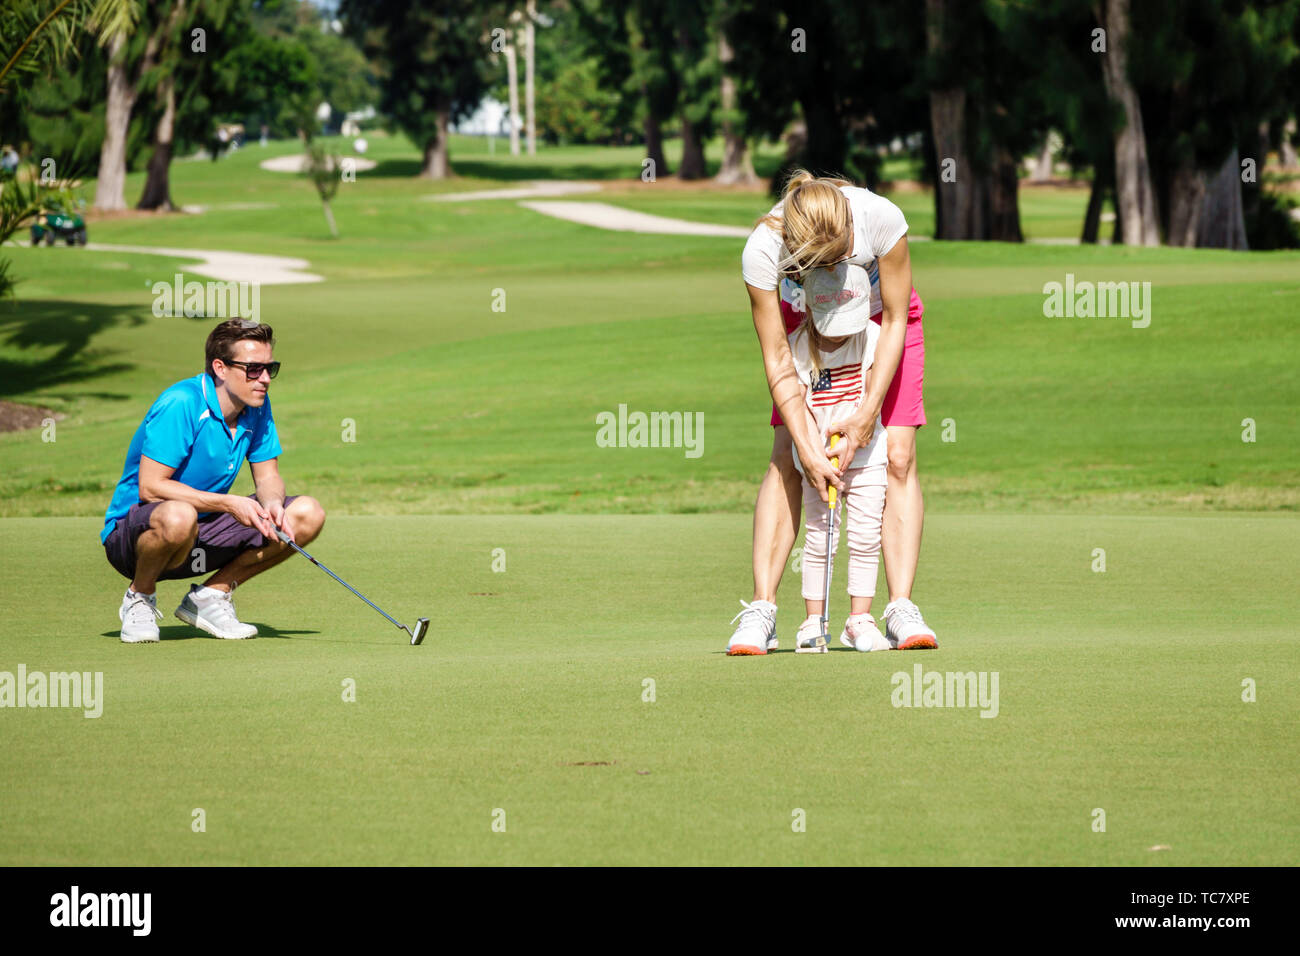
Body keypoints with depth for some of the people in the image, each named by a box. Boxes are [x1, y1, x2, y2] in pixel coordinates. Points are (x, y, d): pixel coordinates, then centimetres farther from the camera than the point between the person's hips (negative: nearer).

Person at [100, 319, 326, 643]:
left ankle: (211, 594, 3)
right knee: (179, 517, -43)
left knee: (308, 514, -6)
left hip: (205, 535, 7)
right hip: (132, 528, -7)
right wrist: (229, 504, -29)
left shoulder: (257, 407, -1)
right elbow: (150, 487, -26)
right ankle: (139, 598, -11)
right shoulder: (180, 404, -24)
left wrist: (272, 503, -19)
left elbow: (268, 476, 6)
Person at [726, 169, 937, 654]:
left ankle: (902, 610, -15)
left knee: (898, 455, -14)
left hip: (882, 319, 0)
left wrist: (868, 412, -26)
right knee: (784, 459, -13)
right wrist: (806, 447, -29)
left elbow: (896, 321, -23)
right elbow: (776, 359, -26)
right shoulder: (762, 249, -35)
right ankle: (760, 611, -13)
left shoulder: (880, 218, -37)